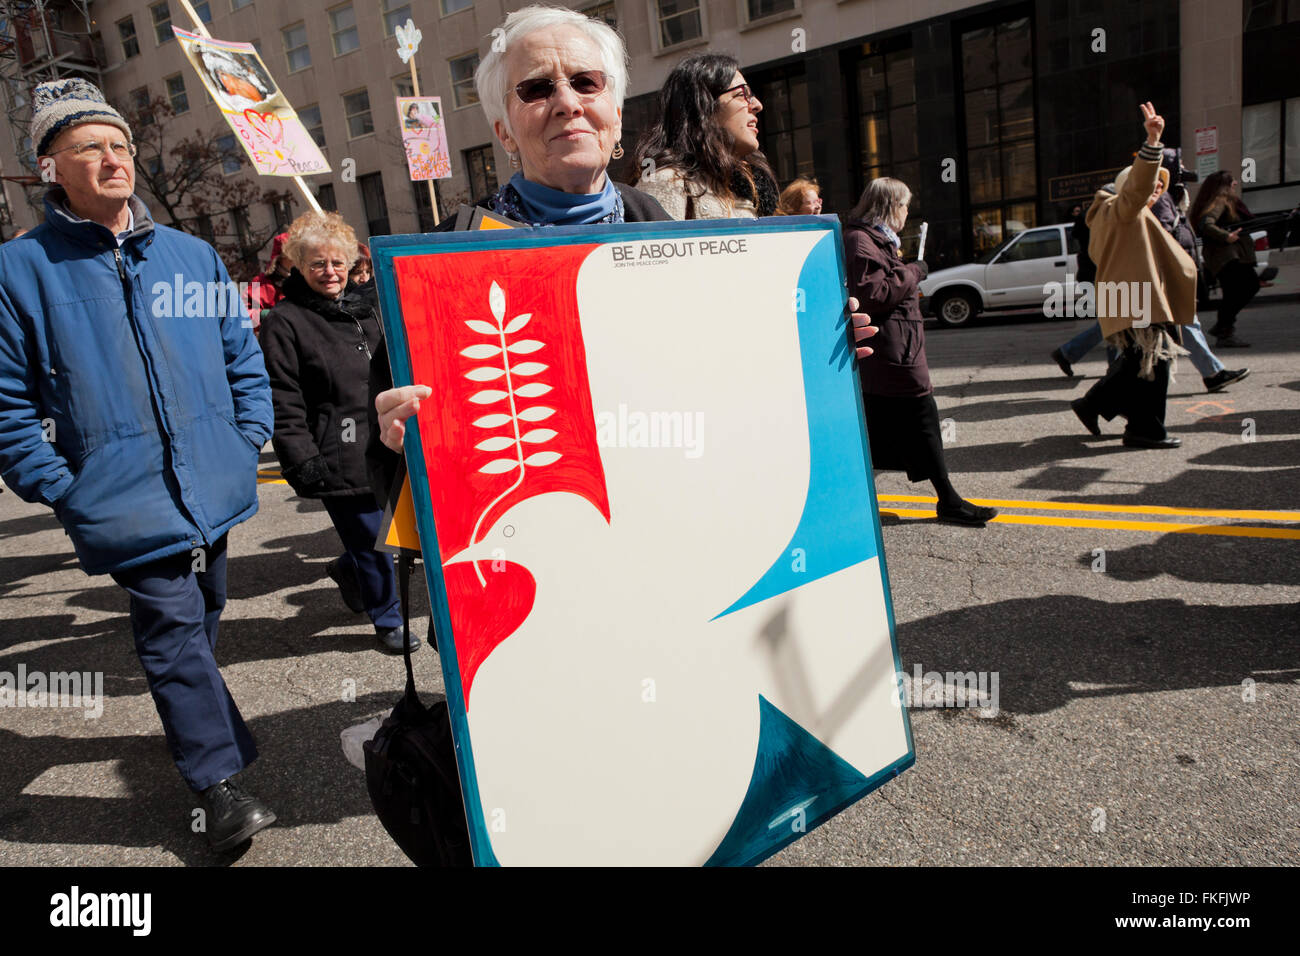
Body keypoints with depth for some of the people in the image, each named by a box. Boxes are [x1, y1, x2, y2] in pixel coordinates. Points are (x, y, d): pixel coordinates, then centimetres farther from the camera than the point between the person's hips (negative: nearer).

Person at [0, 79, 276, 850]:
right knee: (175, 631, -4)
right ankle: (220, 781, 9)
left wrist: (249, 439, 4)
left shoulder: (191, 254, 7)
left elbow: (242, 355, 13)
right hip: (128, 503, -4)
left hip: (214, 489, 4)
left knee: (203, 619, 21)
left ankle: (194, 722, 45)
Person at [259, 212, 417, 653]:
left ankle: (348, 569, 43)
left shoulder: (367, 306, 14)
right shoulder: (285, 322, -6)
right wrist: (303, 461, -16)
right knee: (369, 537, 1)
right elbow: (283, 404, -10)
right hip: (338, 457, -6)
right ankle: (388, 620, 21)